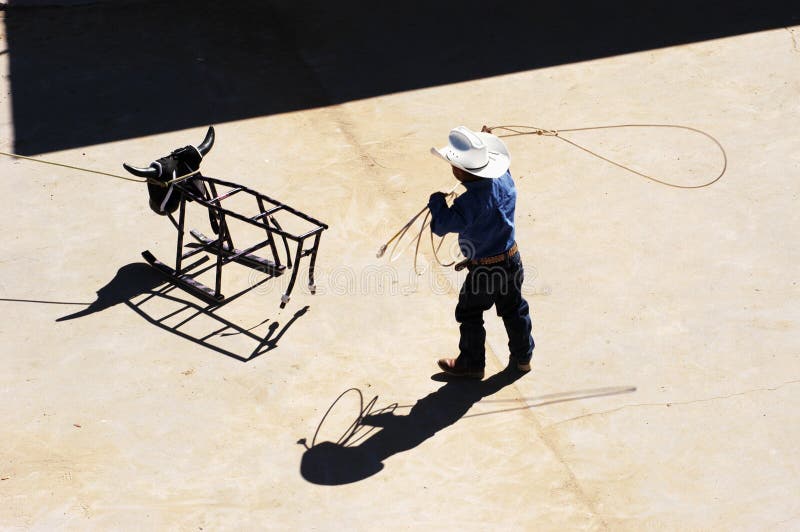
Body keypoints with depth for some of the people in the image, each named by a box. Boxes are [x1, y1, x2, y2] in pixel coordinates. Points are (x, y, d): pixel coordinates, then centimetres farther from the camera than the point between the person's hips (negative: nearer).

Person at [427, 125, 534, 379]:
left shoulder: (469, 203, -32)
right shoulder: (504, 181, -10)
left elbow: (441, 225, -27)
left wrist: (437, 200, -11)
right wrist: (486, 143, 16)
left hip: (484, 270, -7)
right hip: (512, 261, 7)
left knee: (470, 316, 15)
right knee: (514, 310, 23)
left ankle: (471, 364, 30)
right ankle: (522, 357, 38)